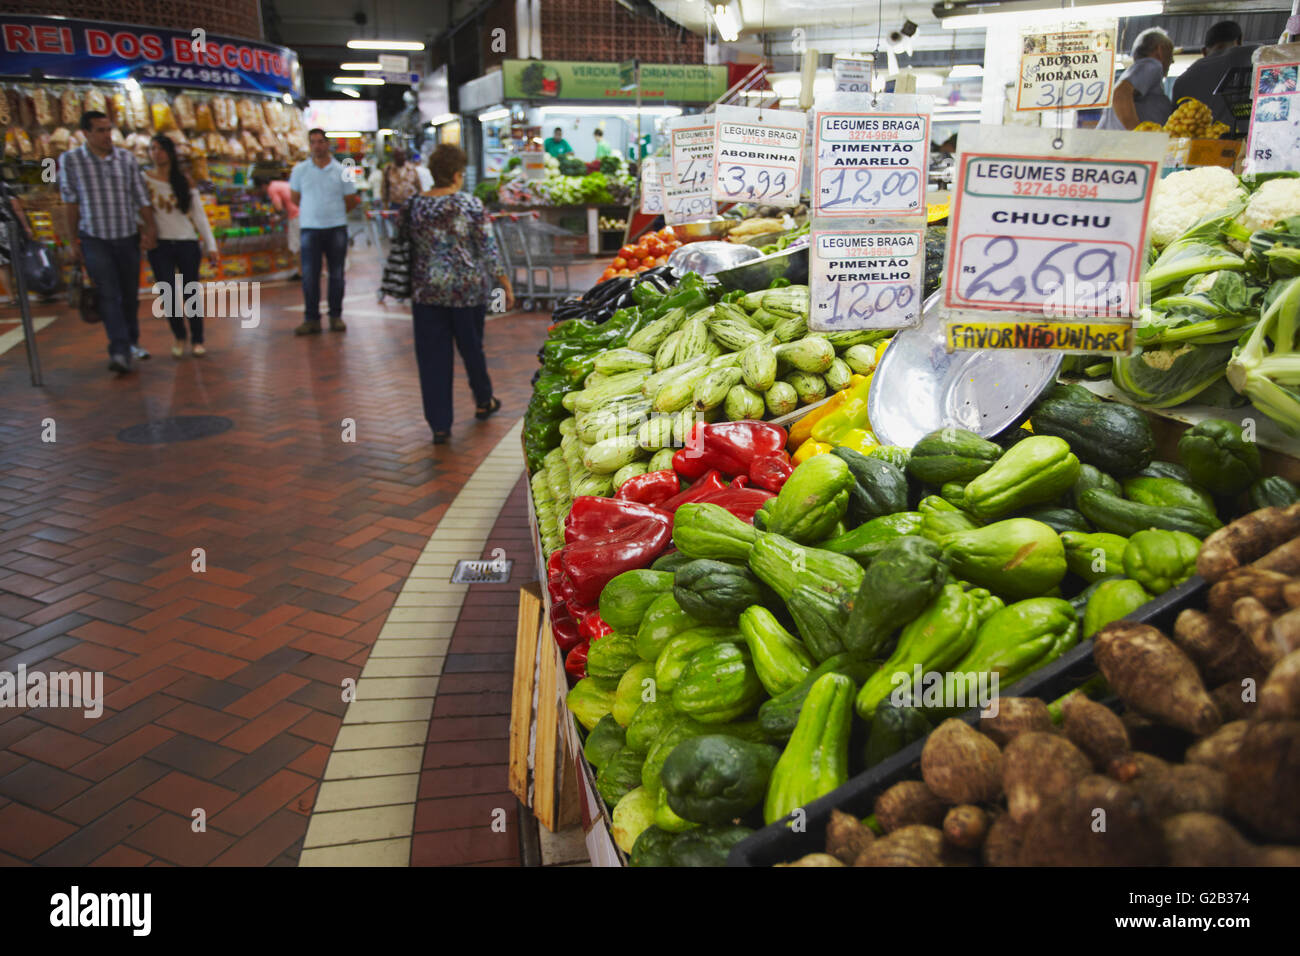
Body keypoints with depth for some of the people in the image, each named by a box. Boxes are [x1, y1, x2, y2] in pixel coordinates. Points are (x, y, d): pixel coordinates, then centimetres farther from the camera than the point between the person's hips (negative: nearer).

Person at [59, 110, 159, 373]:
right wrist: (74, 240, 2)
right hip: (94, 238, -3)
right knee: (108, 295, -12)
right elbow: (72, 202, 1)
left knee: (130, 295, 11)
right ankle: (119, 351, -18)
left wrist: (150, 228, -8)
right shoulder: (70, 160, -2)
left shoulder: (126, 158, 4)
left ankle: (131, 343, 29)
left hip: (128, 237, 3)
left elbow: (141, 197, 4)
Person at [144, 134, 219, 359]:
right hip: (159, 245, 0)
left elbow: (199, 215, 6)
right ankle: (179, 337, 16)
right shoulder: (143, 180, 5)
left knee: (191, 293, 0)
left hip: (187, 243, 1)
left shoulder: (184, 181, 7)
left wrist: (211, 247, 1)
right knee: (169, 294, -5)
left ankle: (197, 340, 13)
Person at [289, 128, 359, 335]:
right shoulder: (300, 170, 5)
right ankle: (311, 318, 3)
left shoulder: (340, 170, 2)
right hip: (310, 228, 0)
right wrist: (314, 212, 13)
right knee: (309, 275, -2)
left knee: (336, 274, 5)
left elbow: (351, 201, 9)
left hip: (336, 228, 0)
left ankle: (336, 316, 14)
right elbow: (294, 198, 14)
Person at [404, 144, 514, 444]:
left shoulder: (413, 207, -1)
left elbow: (406, 250, 7)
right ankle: (484, 401, 39)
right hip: (468, 290, -1)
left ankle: (440, 425, 7)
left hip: (427, 292, 2)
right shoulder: (470, 205, -9)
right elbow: (488, 251, -7)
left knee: (433, 357, 6)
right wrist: (506, 285, 1)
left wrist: (410, 288, 20)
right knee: (472, 347, 18)